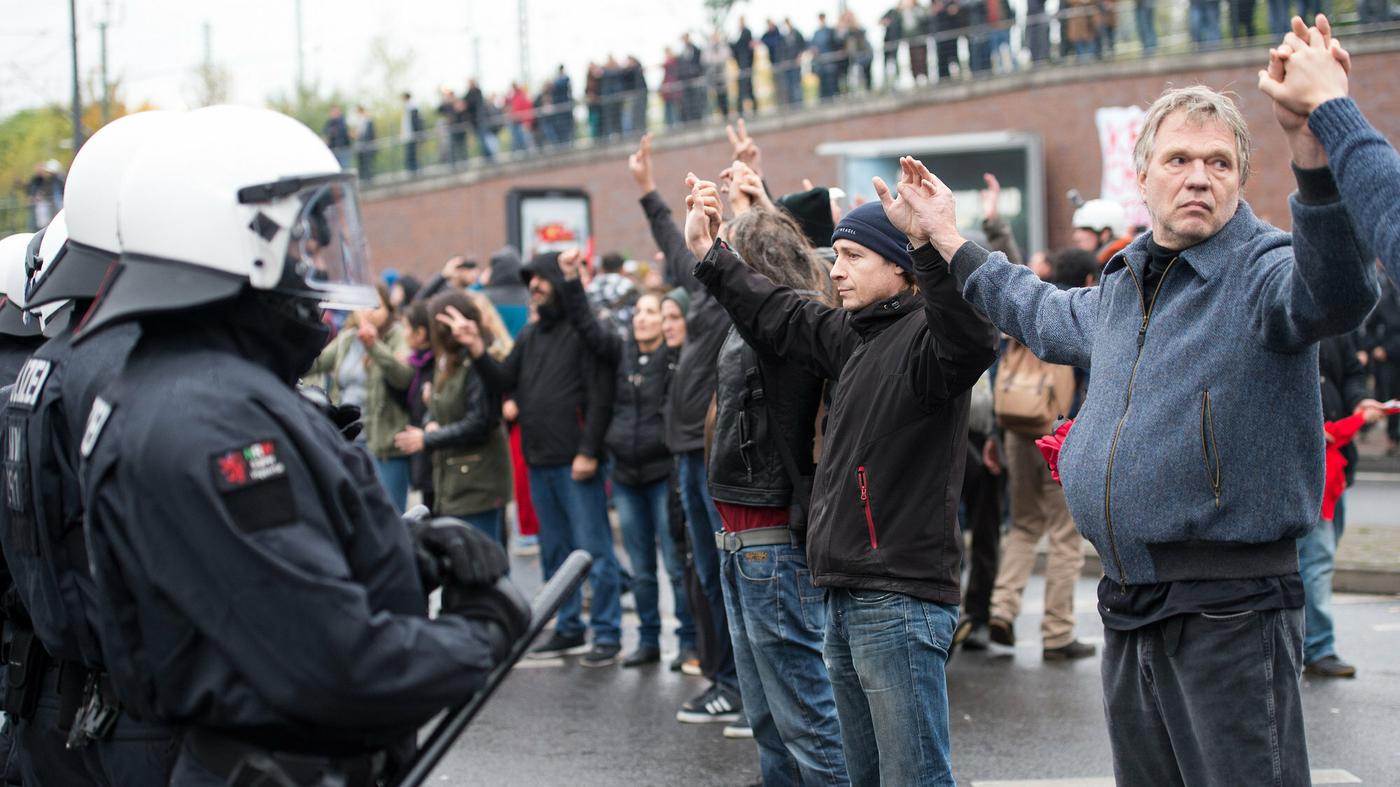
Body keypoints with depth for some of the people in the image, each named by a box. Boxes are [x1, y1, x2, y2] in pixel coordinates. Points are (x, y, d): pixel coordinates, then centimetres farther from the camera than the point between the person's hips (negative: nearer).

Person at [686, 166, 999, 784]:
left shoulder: (922, 334, -12)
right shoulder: (851, 335, 16)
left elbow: (971, 340, -35)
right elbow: (776, 317, 31)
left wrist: (928, 244, -45)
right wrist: (709, 254, 32)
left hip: (902, 599, -10)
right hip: (845, 595, 10)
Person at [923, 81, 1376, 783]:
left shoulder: (1264, 273, -10)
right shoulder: (1120, 288, 16)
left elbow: (1338, 294, -35)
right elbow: (1043, 314, 39)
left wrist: (1313, 156, -50)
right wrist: (947, 239, 41)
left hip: (1231, 610, -8)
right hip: (1129, 608, 8)